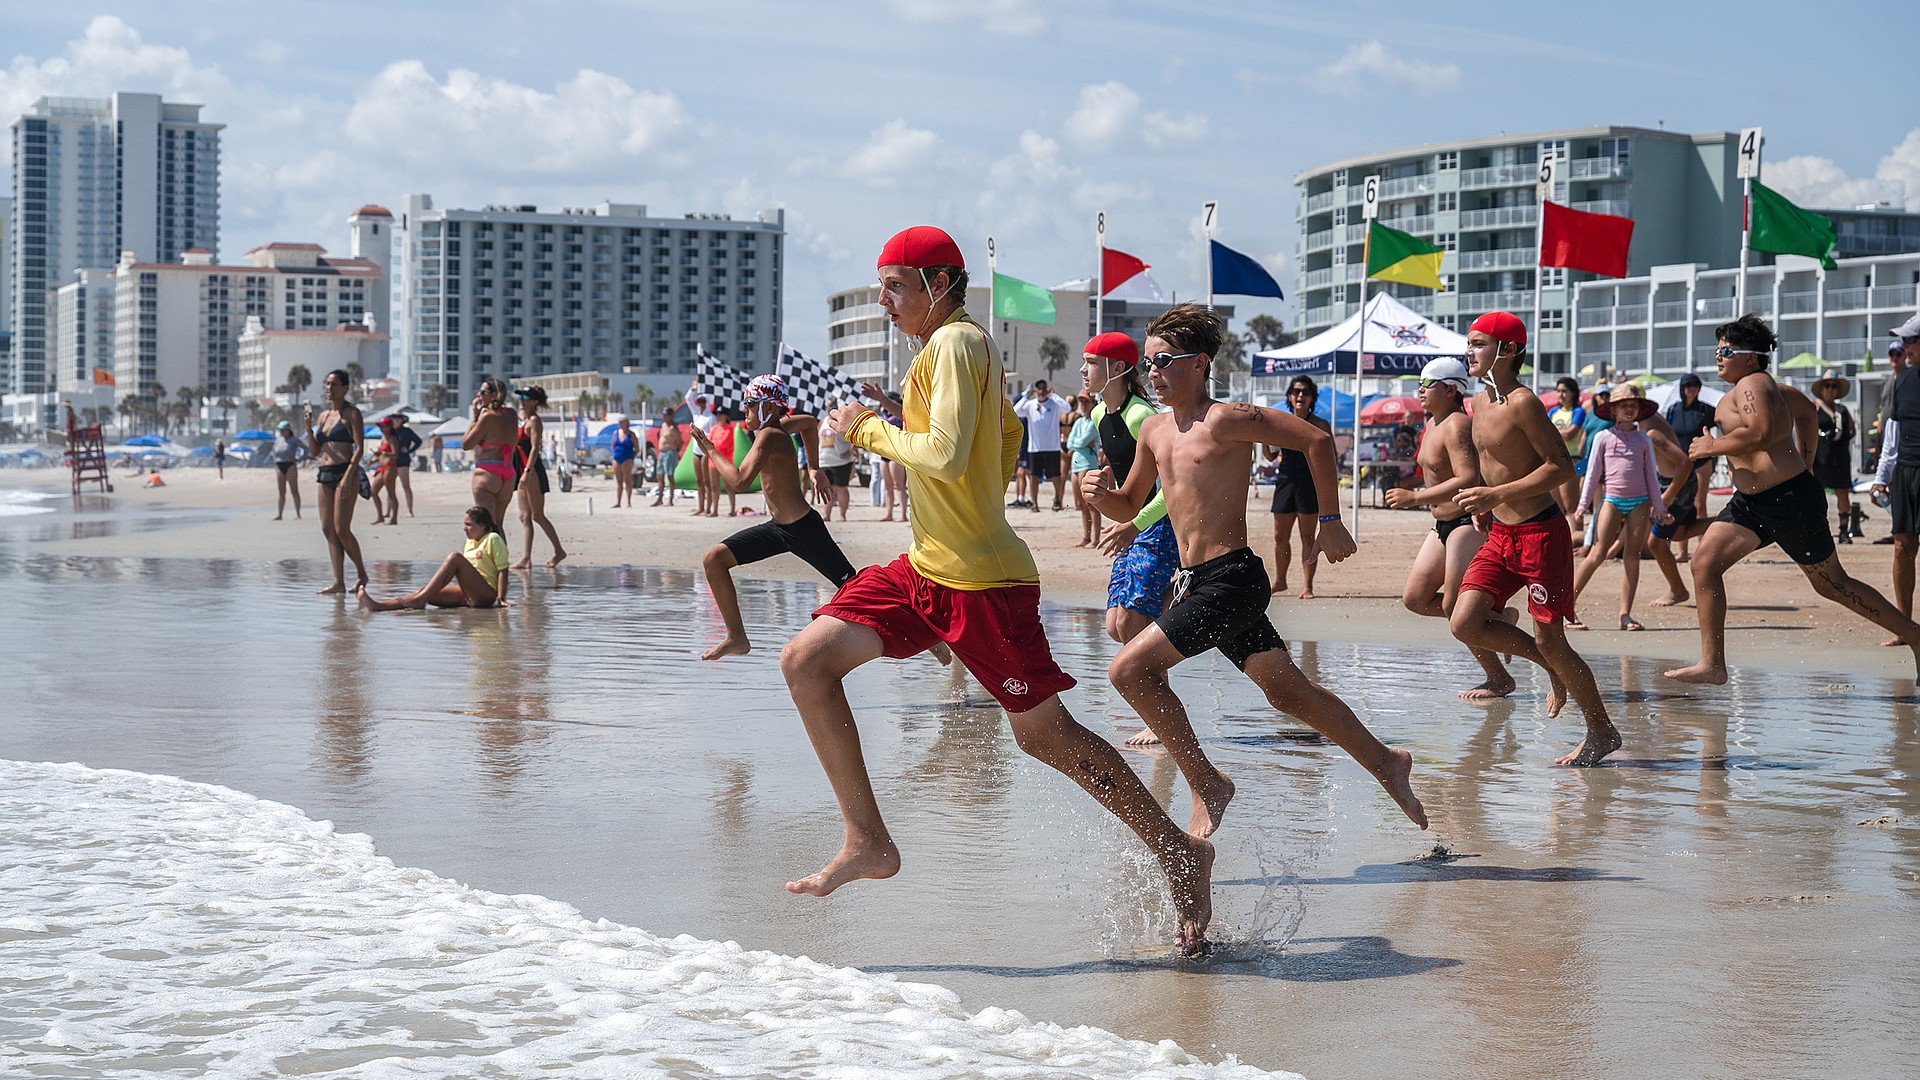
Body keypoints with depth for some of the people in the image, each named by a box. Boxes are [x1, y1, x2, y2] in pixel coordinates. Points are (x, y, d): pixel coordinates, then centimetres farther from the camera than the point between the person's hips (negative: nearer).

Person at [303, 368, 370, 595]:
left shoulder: (352, 413, -3)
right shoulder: (324, 415, 17)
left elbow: (359, 447, -10)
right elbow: (315, 451, 18)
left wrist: (348, 476, -19)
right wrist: (308, 426, 3)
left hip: (345, 473, -7)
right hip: (324, 475, 7)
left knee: (341, 529, -11)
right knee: (328, 529, 1)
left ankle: (362, 574, 6)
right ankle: (339, 583, 1)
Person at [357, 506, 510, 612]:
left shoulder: (493, 539, -1)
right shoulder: (470, 542, 21)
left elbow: (502, 571, -8)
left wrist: (500, 599, -17)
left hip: (486, 594, -7)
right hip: (469, 595, 7)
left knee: (455, 557, -25)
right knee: (426, 591, -14)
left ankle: (420, 599, -32)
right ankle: (377, 606, -31)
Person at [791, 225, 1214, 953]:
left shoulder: (956, 342, -14)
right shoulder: (965, 345, 15)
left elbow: (946, 456, -25)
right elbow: (1009, 431, 30)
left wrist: (868, 431, -12)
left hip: (980, 581, -10)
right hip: (925, 567, 10)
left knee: (1045, 735, -1)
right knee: (806, 661, -2)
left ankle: (1180, 852, 14)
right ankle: (869, 843, 0)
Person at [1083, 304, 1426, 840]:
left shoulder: (1226, 419, -11)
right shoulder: (1155, 429, 12)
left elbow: (1317, 440, -10)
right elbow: (1129, 507, 22)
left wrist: (1329, 522, -6)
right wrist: (1101, 494, -1)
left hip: (1232, 579, -8)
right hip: (1194, 582, 8)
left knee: (1130, 668, -16)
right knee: (1287, 691, 15)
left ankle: (1207, 786, -7)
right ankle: (1385, 763, 30)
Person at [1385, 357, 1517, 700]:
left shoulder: (1457, 426, -17)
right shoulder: (1434, 423, 14)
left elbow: (1469, 480, -28)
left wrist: (1414, 498, -26)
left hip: (1469, 523, -10)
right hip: (1443, 525, 10)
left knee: (1454, 608, -8)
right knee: (1414, 598, 6)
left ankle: (1499, 680, 5)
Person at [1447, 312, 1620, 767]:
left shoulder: (1522, 402, -16)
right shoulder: (1479, 403, 10)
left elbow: (1561, 467, -20)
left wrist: (1496, 495, -23)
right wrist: (1482, 504, 14)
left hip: (1540, 533, -8)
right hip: (1499, 535, 8)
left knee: (1550, 641, -4)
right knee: (1464, 625, -5)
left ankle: (1602, 732, 13)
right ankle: (1553, 667, 17)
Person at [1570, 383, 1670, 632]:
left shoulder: (1643, 440, 11)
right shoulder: (1603, 438, 5)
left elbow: (1651, 475, 16)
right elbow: (1593, 473, 6)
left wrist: (1658, 507, 13)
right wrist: (1583, 505, 2)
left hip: (1639, 502, 3)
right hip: (1612, 500, -3)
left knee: (1632, 557, 0)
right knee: (1597, 554, -10)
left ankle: (1625, 614, 3)